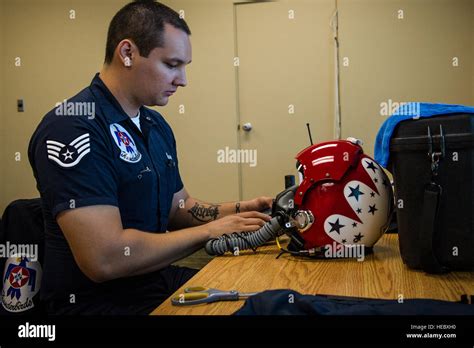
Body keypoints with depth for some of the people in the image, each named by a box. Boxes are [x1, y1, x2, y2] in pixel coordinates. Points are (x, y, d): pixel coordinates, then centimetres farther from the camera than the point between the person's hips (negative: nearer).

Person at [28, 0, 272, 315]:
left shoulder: (156, 124, 8)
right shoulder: (73, 127, -21)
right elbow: (105, 259, -28)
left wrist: (238, 210, -2)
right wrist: (210, 231, -19)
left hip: (159, 278, 8)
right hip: (97, 299, -8)